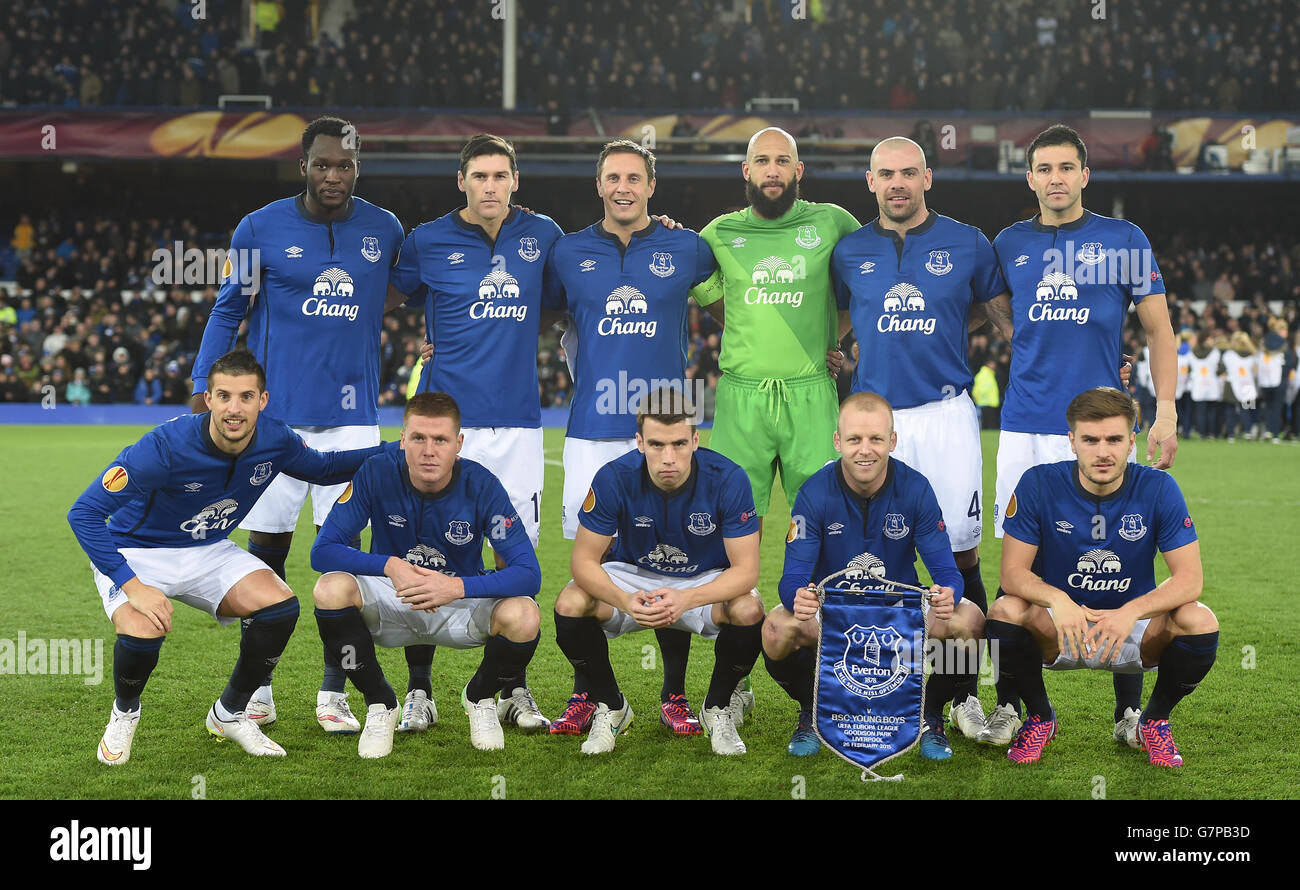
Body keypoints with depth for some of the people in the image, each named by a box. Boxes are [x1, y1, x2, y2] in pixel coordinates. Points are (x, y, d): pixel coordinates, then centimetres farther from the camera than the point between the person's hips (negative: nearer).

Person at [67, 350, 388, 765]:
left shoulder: (275, 440, -15)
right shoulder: (167, 446, -32)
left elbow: (322, 469, 10)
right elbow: (83, 513, -29)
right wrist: (133, 586, -36)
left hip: (208, 551, 5)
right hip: (135, 552, -5)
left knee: (280, 605, -19)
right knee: (142, 633, -34)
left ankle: (230, 713, 7)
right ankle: (124, 713, 4)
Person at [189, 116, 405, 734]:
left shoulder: (385, 232, 5)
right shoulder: (260, 230, -1)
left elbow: (403, 296, 24)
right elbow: (227, 312, 5)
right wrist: (203, 392, 0)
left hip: (351, 416, 1)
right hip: (274, 415, -1)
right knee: (266, 549, 3)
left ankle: (333, 693, 8)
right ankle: (257, 688, 15)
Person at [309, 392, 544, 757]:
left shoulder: (481, 485, -19)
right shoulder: (376, 474, -18)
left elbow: (529, 573, -24)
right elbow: (323, 550, -18)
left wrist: (459, 587, -40)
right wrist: (391, 566, -33)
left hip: (462, 606, 0)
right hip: (392, 602, 0)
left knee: (523, 616, -31)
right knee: (331, 588, -30)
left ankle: (480, 698, 5)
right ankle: (380, 705, -6)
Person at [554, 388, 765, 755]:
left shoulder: (728, 479, -26)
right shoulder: (614, 478, -24)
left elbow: (745, 570, -24)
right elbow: (584, 560, -18)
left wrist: (686, 599, -42)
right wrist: (625, 601, -39)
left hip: (707, 580, -1)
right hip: (634, 574, 1)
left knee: (749, 611, -33)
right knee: (570, 603, -27)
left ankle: (717, 708, -3)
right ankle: (610, 707, 0)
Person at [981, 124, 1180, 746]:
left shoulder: (1124, 240, 4)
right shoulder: (1009, 245, 10)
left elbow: (1158, 329, 6)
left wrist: (1166, 412, -3)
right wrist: (1031, 346, 6)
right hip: (1026, 426, 2)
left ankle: (1129, 711, 9)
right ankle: (1009, 707, 10)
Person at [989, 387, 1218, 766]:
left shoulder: (1158, 489, -11)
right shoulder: (1038, 484, -12)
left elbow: (1188, 579, -15)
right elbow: (1013, 572, -14)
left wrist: (1131, 612, -34)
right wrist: (1056, 599, -36)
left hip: (1133, 629, 0)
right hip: (1057, 630, 0)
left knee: (1200, 621, -27)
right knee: (1006, 611, -31)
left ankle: (1155, 719, 3)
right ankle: (1039, 716, -1)